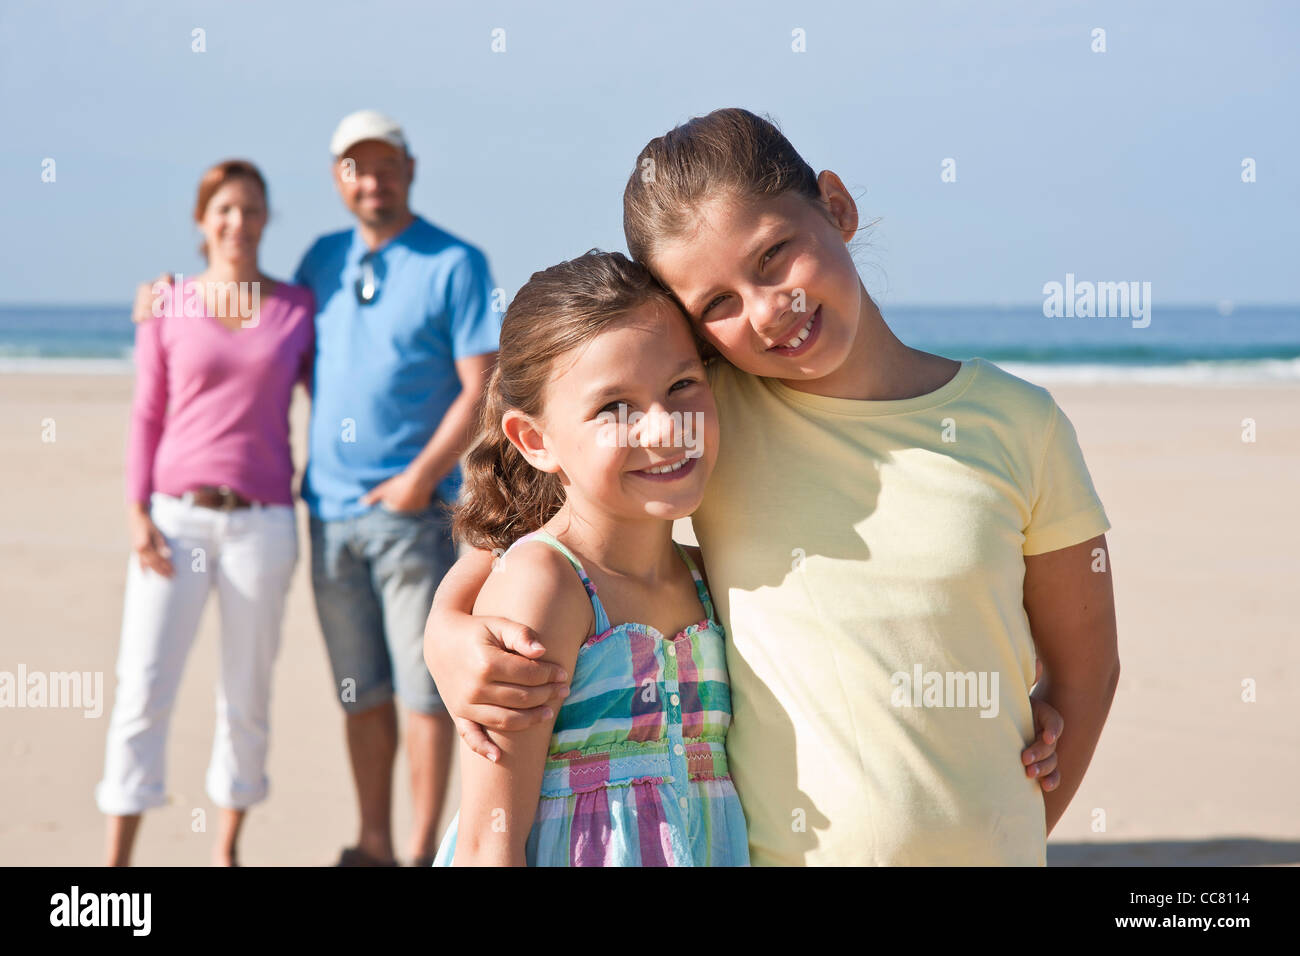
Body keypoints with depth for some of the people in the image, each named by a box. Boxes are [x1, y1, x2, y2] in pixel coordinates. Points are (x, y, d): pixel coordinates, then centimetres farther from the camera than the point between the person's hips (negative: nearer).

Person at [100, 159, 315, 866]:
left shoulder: (299, 309, 6)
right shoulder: (166, 309, 5)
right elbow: (147, 416, 5)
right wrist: (137, 512, -3)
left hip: (261, 523, 1)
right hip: (175, 518, -1)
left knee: (247, 696, 6)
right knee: (143, 688, -6)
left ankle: (227, 848, 21)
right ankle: (117, 857, 1)